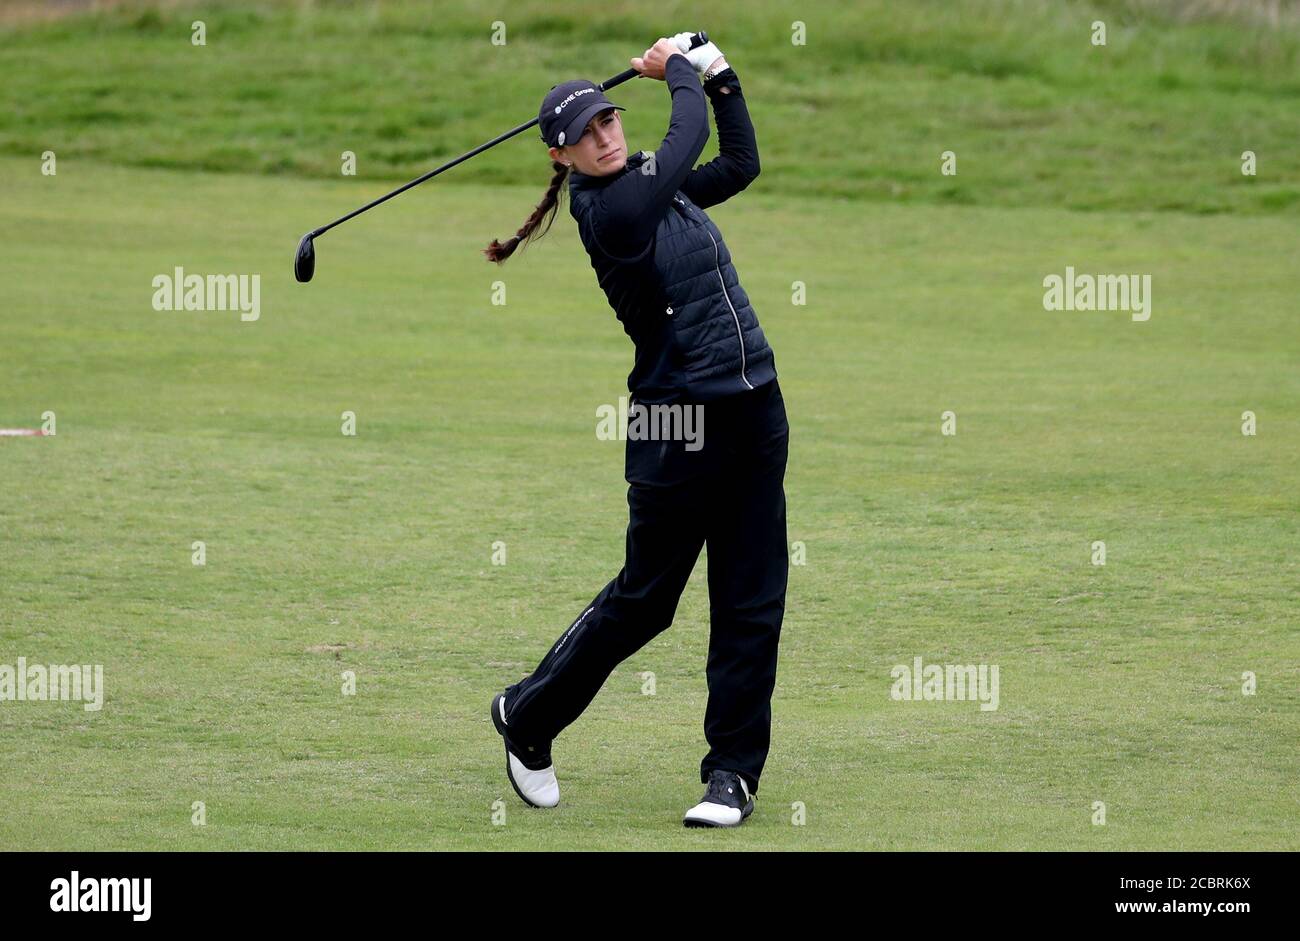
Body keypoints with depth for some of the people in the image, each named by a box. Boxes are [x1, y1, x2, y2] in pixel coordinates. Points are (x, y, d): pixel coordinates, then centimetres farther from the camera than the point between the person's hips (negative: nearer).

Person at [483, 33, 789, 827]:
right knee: (644, 599, 4)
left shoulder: (654, 187, 10)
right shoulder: (609, 212, -14)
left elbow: (740, 163, 21)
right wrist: (679, 69, 8)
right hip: (681, 425, -7)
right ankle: (528, 717, 25)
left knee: (752, 603, 3)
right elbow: (690, 133, -9)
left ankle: (735, 771, 10)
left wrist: (719, 71, 16)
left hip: (754, 412, 7)